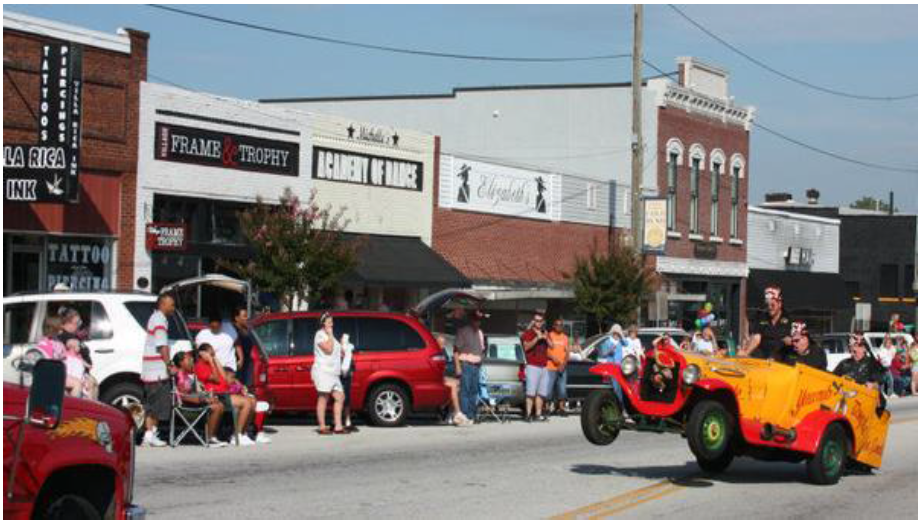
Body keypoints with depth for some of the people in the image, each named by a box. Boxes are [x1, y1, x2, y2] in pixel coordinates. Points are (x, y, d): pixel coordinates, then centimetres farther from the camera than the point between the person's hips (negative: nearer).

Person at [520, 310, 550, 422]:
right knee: (531, 392, -13)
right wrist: (537, 338, -21)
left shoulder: (544, 333, 21)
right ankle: (528, 414, -16)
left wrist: (546, 338, -3)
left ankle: (538, 414, 4)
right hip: (532, 366, -6)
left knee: (542, 392, 1)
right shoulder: (528, 333, 3)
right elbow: (526, 347, -12)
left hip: (544, 366, 6)